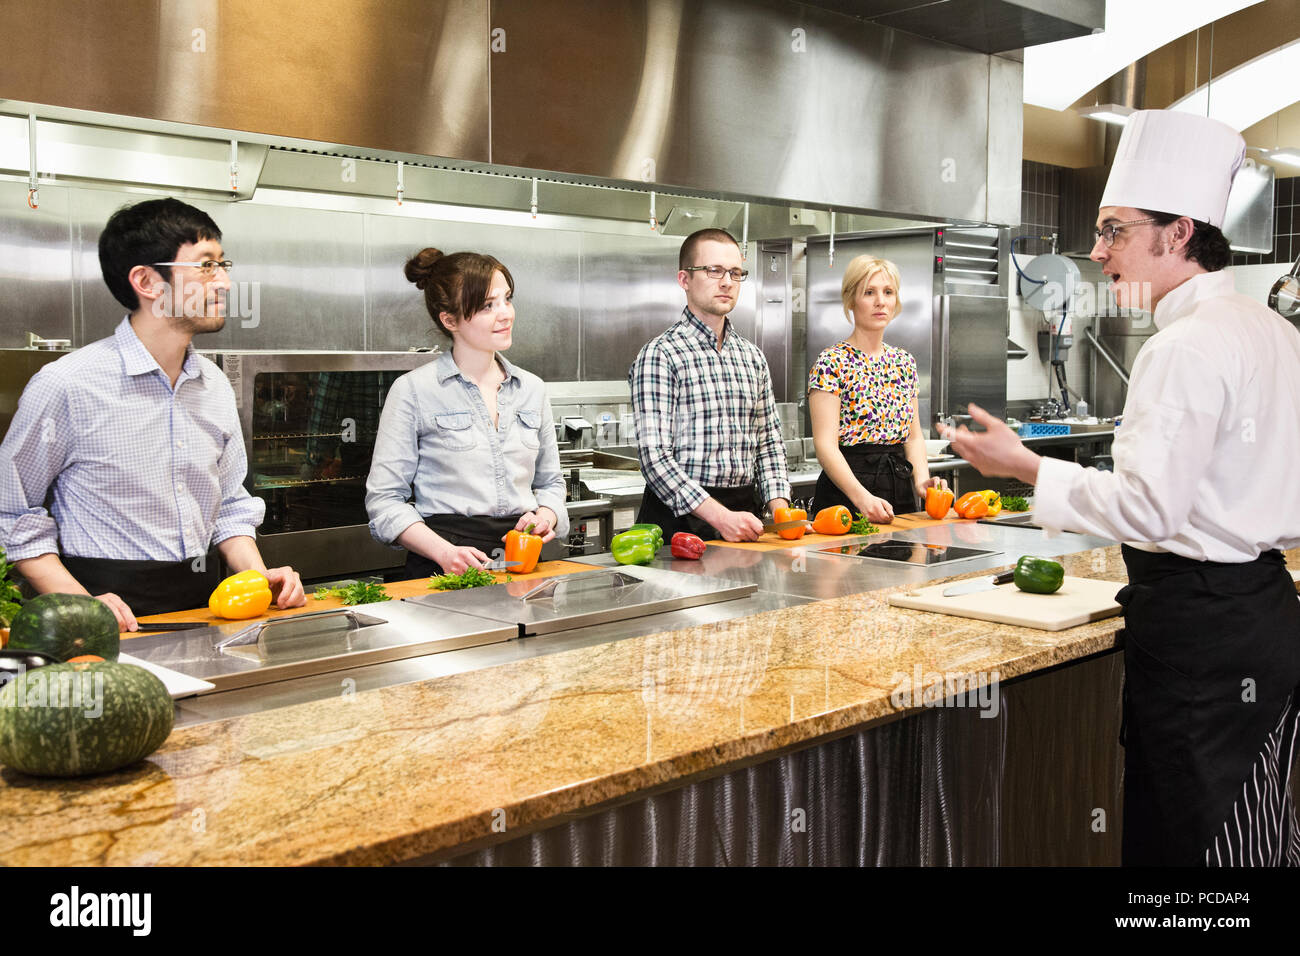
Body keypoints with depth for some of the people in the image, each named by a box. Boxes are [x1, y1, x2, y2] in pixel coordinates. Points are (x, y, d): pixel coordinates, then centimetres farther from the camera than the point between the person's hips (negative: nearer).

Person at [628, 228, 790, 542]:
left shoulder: (752, 357, 17)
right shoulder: (659, 355, -5)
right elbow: (655, 456, -13)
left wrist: (779, 507, 4)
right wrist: (719, 516, -19)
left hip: (743, 511, 5)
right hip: (679, 519, -5)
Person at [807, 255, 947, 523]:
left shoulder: (904, 362, 11)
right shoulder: (831, 362, -9)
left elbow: (914, 435, 14)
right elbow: (825, 444, -16)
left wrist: (921, 479, -5)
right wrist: (861, 497, -29)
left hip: (901, 493, 6)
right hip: (846, 497, -6)